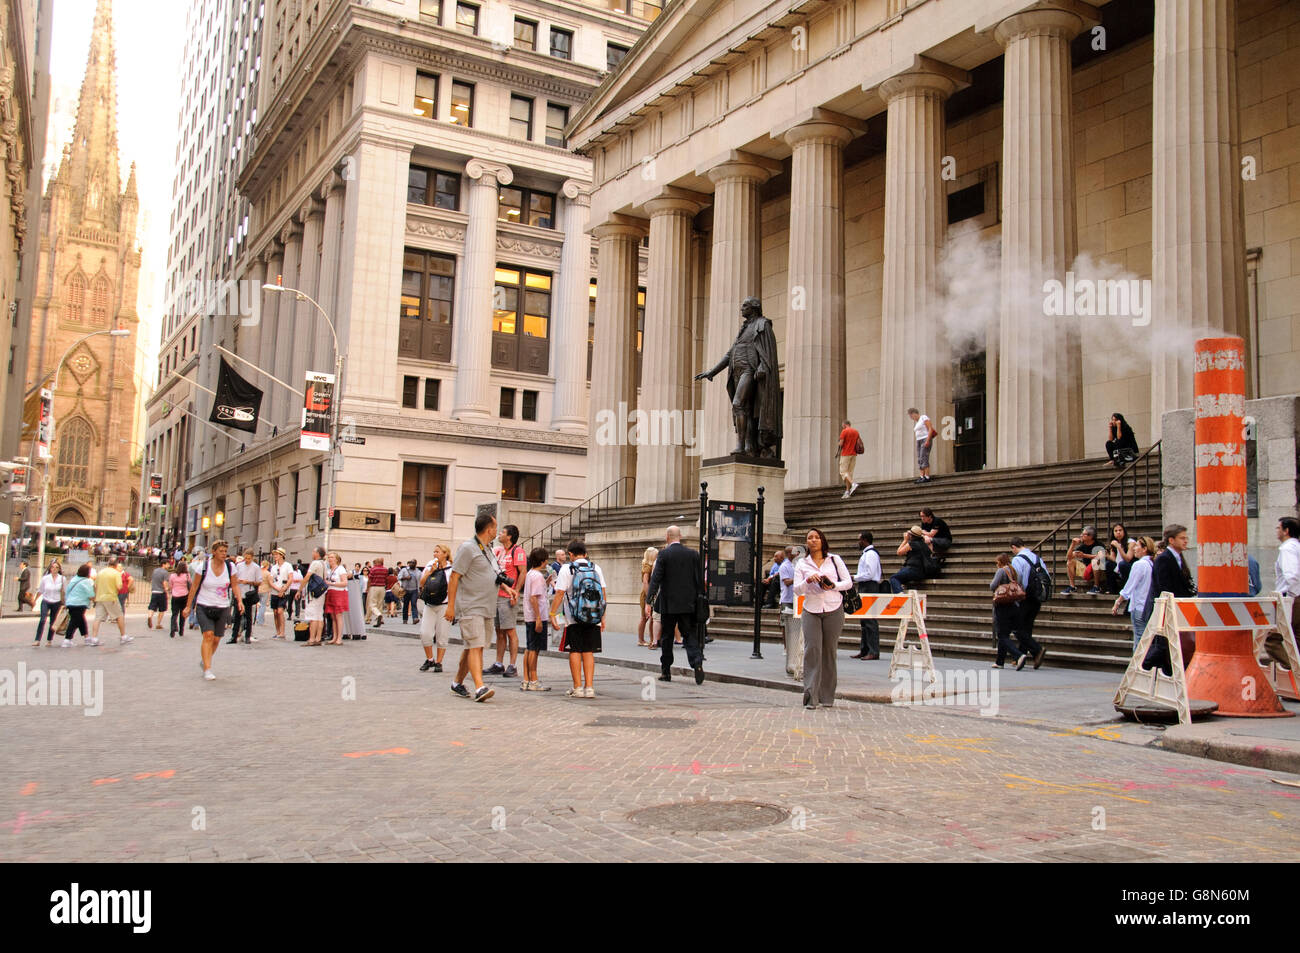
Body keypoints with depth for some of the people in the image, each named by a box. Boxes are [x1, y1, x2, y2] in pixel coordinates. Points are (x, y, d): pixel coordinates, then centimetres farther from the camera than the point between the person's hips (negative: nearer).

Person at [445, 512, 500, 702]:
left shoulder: (487, 550, 18)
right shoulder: (468, 548, -9)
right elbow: (454, 577, -12)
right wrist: (451, 606, -16)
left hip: (487, 608, 9)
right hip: (471, 607, -9)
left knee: (471, 647, 12)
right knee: (475, 647, -15)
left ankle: (457, 683, 23)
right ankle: (479, 687, -21)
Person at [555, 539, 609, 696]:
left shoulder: (567, 569, -2)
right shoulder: (596, 568, 9)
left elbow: (559, 594, -8)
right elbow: (603, 593, 8)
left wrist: (552, 613, -2)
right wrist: (603, 617, 15)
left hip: (574, 619, -3)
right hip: (594, 619, 3)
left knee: (575, 651, 5)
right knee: (588, 652, 8)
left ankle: (578, 688, 4)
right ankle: (589, 687, 3)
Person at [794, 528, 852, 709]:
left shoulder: (835, 560, 7)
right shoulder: (802, 564, 8)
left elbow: (848, 582, 6)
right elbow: (797, 590, 2)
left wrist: (833, 586, -13)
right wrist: (808, 580, -17)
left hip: (833, 610, 0)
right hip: (811, 611, 0)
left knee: (829, 651, 3)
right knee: (812, 650, -12)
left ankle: (827, 697, 14)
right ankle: (810, 697, -12)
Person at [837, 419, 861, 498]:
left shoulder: (844, 431, -7)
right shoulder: (856, 432, 12)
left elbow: (841, 443, -12)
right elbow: (860, 443, 8)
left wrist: (838, 451, 4)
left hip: (845, 454, -6)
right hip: (854, 454, 6)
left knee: (843, 472, -4)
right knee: (849, 473, 7)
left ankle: (853, 484, -26)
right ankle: (847, 492, 3)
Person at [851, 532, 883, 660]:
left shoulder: (870, 554, -14)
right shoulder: (866, 553, 18)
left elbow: (869, 574, -21)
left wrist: (854, 577, -12)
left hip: (869, 588, -11)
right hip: (864, 588, 11)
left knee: (870, 620, -10)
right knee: (864, 620, 14)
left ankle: (873, 652, -10)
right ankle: (864, 650, 21)